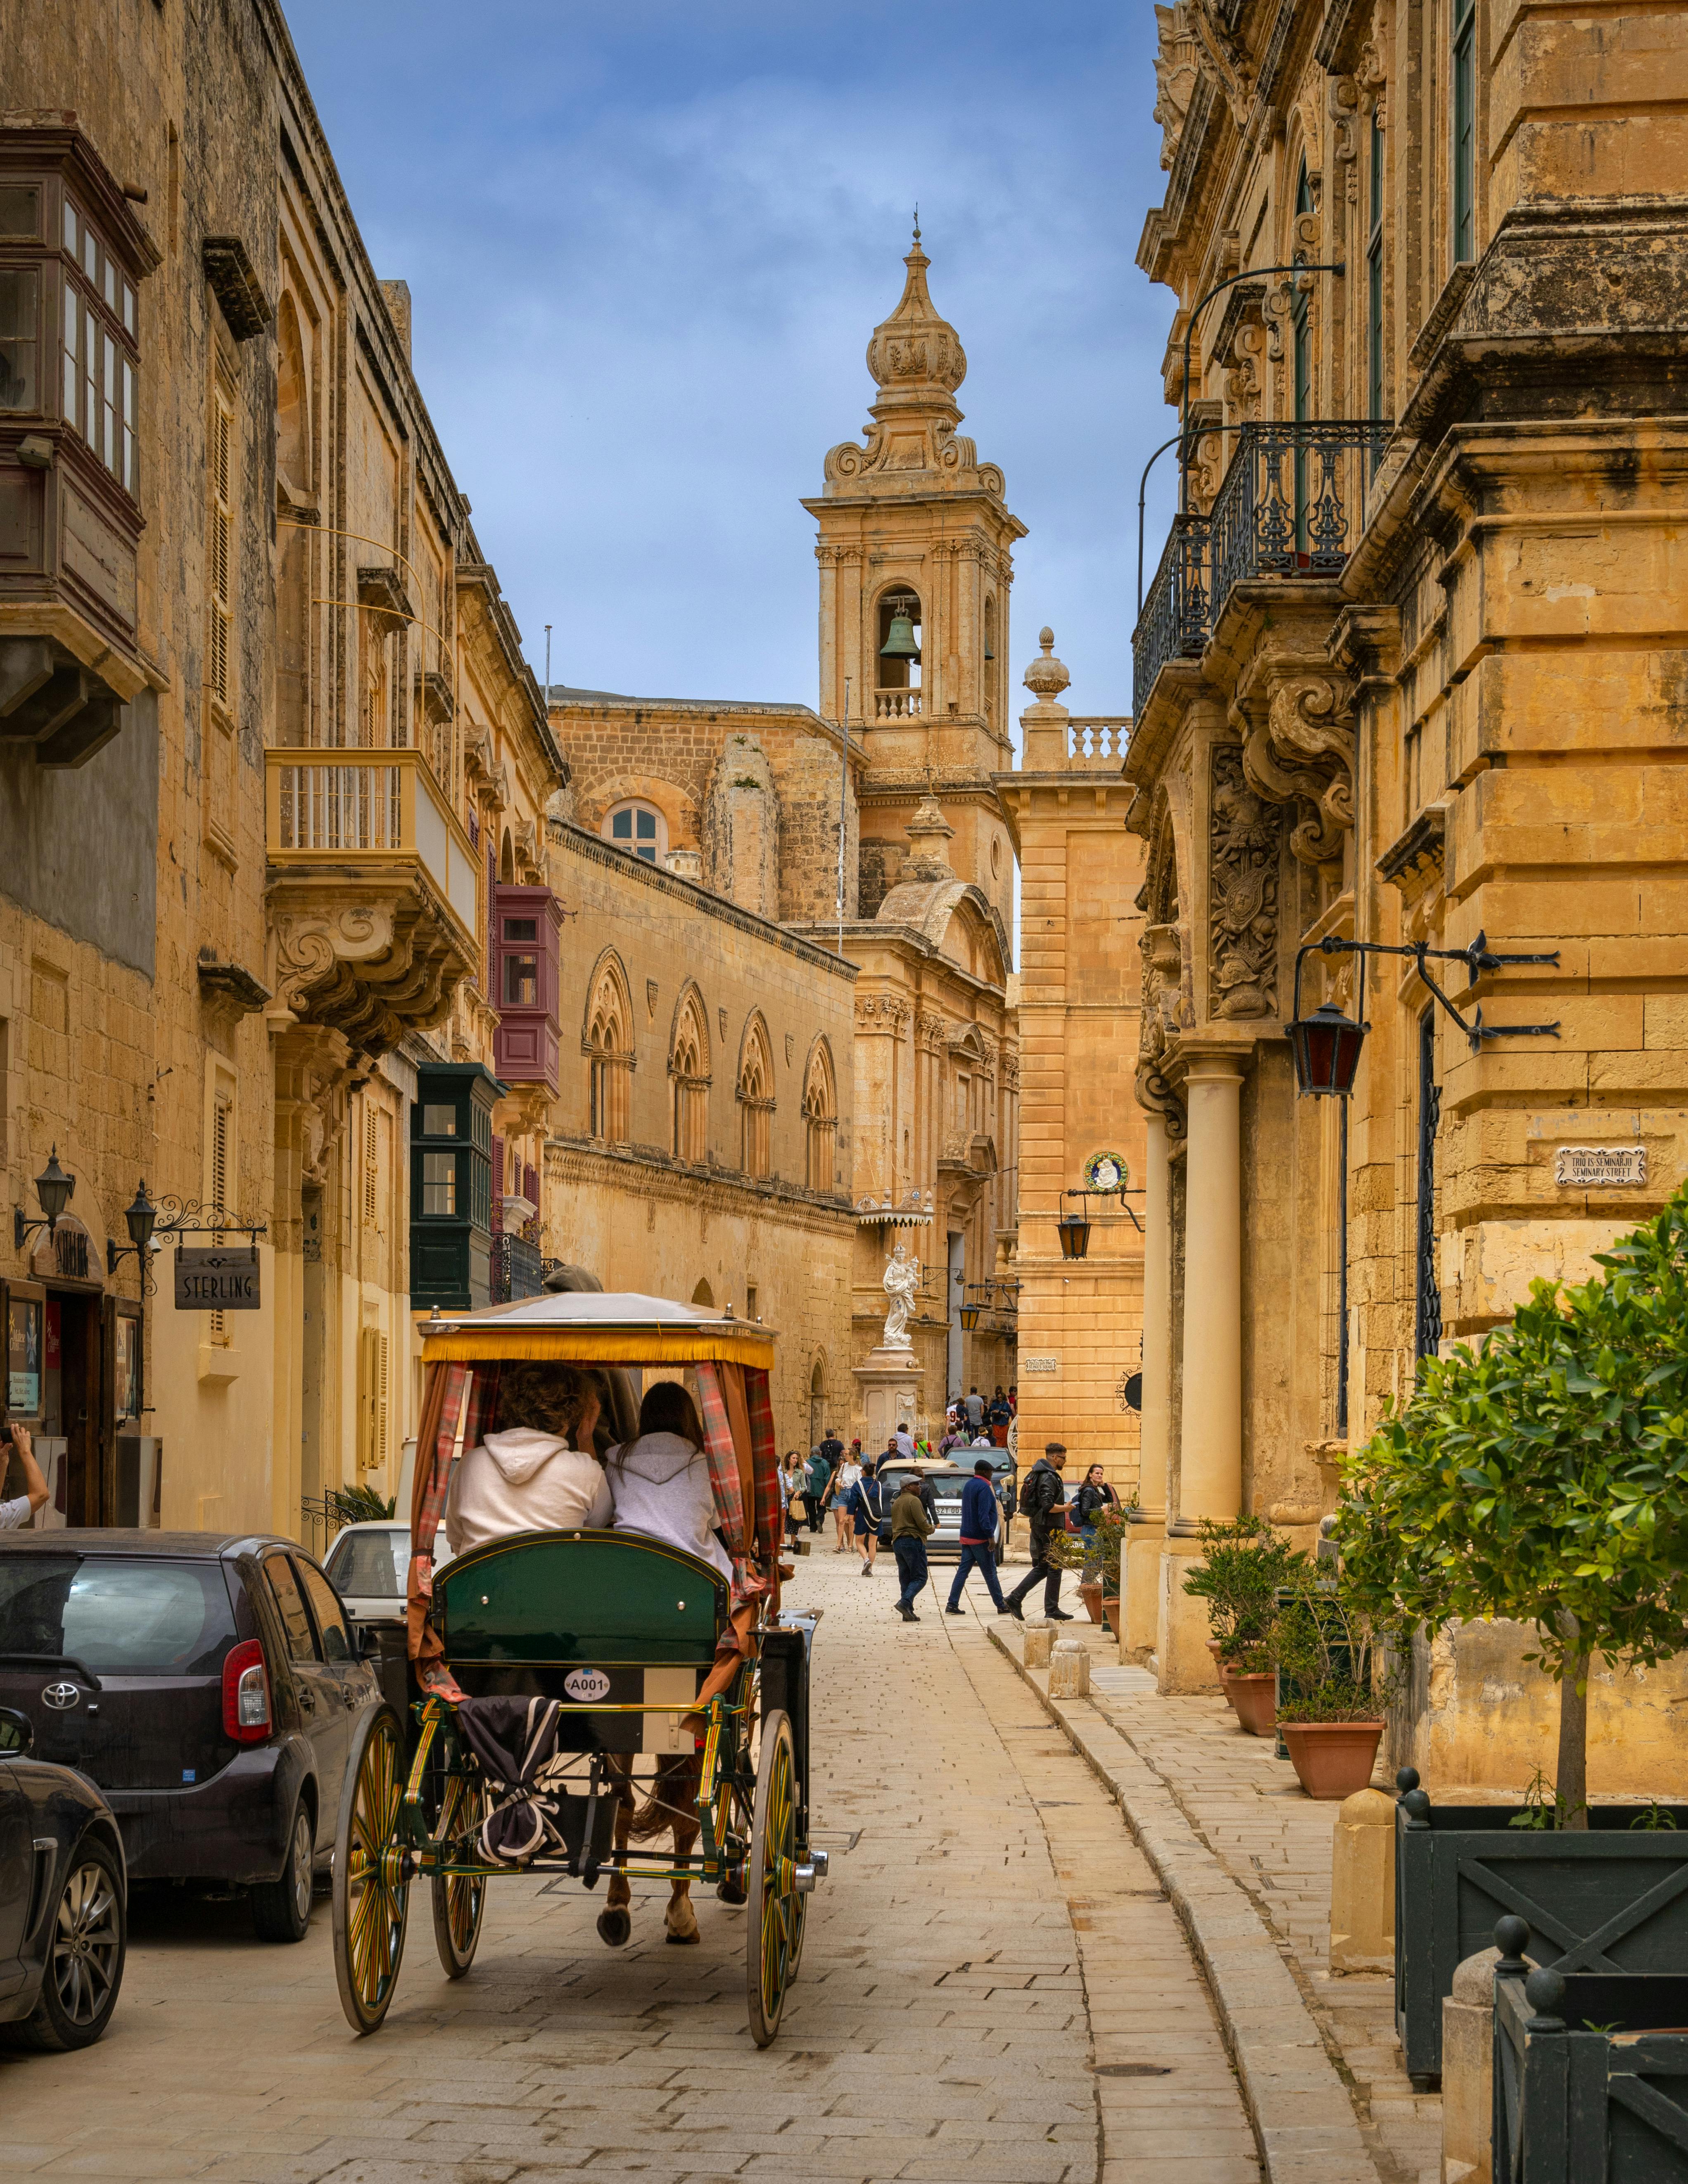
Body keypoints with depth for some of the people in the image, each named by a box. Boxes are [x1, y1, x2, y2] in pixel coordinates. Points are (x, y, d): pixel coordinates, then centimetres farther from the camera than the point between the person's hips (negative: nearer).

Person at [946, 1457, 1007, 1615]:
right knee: (990, 1573, 0)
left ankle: (953, 1605, -1)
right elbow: (983, 1515, -22)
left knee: (963, 1570, 5)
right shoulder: (984, 1488, -15)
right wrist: (990, 1536, -23)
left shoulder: (968, 1485, 13)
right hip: (980, 1538, -8)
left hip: (967, 1536, 8)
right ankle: (1001, 1605, 9)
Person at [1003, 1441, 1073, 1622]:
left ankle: (1015, 1598, 5)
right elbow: (1048, 1505, -25)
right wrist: (1065, 1508, -12)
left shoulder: (1037, 1474, 14)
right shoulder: (1049, 1478, -17)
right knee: (1054, 1568, -1)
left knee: (1042, 1568, 14)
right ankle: (1052, 1610, 2)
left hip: (1038, 1526, 10)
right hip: (1049, 1527, -10)